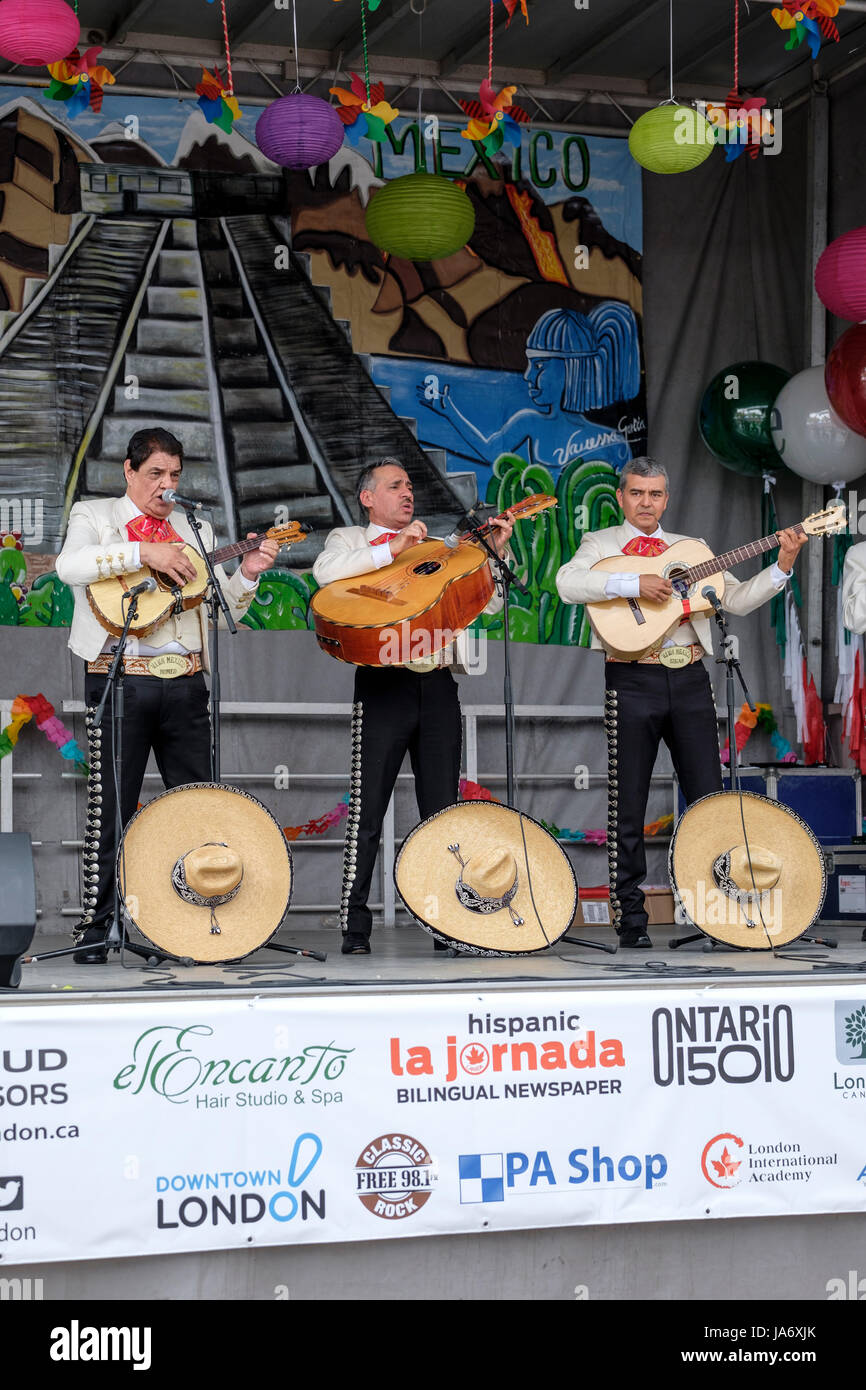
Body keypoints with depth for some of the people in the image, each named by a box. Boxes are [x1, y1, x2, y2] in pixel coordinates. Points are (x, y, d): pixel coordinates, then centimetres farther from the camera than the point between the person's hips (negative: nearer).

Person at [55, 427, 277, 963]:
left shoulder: (196, 531, 19)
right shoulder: (95, 516, 8)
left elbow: (224, 613, 17)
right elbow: (70, 566, -15)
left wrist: (247, 574, -1)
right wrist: (143, 553, -20)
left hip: (186, 682, 4)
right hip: (120, 679, -4)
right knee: (111, 805, -3)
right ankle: (96, 924, 5)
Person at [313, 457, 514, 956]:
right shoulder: (350, 540, 11)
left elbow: (487, 604, 14)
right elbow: (326, 572, -13)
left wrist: (494, 553, 1)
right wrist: (393, 548, -17)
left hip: (438, 685, 4)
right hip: (384, 683, -4)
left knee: (443, 811, 5)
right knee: (368, 811, -5)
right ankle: (355, 928, -2)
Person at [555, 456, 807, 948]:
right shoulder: (601, 544, 8)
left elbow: (737, 599, 13)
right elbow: (568, 584, -13)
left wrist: (783, 566, 0)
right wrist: (635, 583, -22)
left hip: (690, 680, 3)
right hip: (633, 681, -3)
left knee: (710, 799, 3)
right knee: (629, 806, 0)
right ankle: (630, 916, 7)